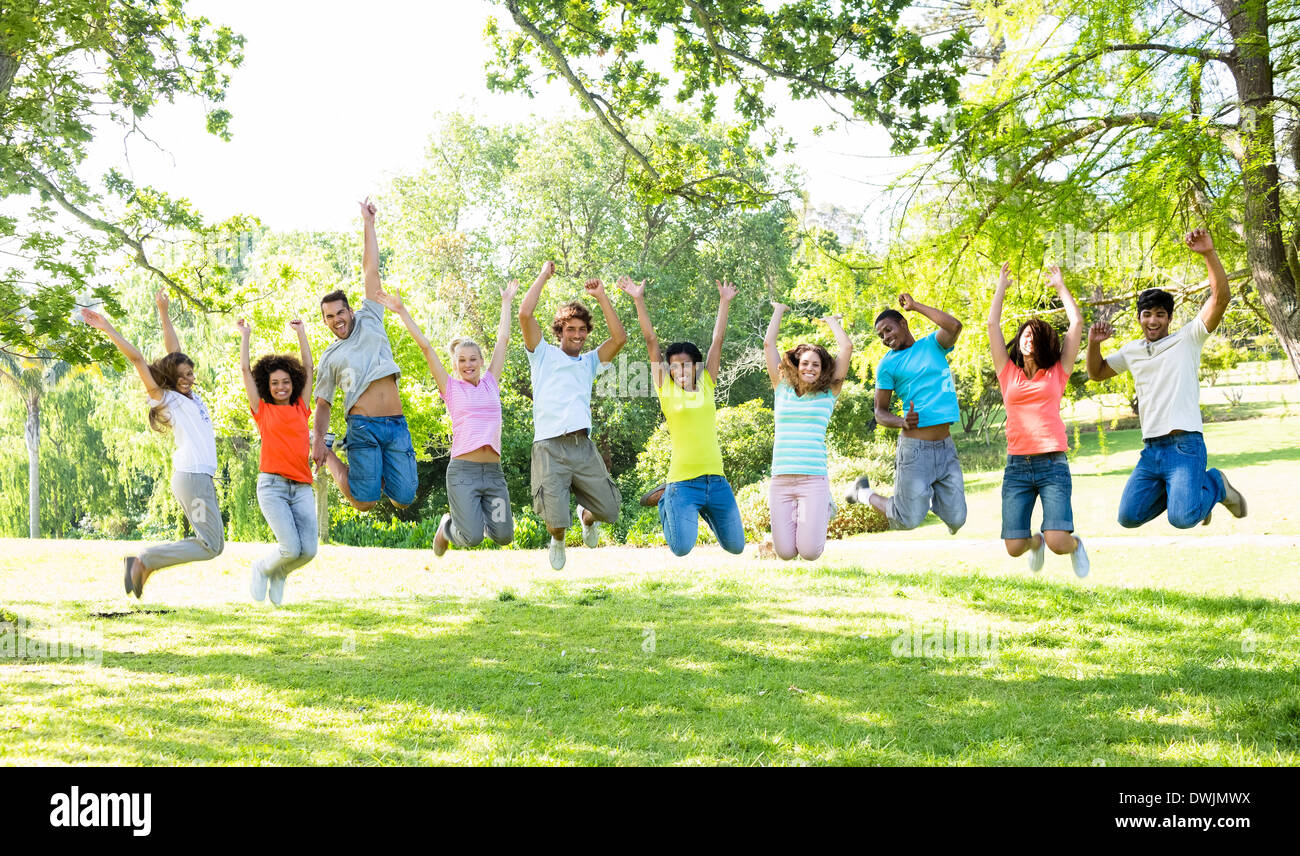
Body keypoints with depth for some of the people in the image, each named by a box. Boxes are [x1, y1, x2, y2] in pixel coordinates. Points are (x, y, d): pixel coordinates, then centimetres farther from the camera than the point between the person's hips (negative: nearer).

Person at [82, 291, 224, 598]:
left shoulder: (190, 395, 16)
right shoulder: (167, 399, -2)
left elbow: (174, 352, 20)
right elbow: (137, 359, -7)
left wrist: (164, 314, 24)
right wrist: (109, 330, -8)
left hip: (201, 477, 9)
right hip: (191, 477, -9)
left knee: (213, 542, 9)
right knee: (211, 545, -10)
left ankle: (145, 564, 8)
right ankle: (143, 561, -6)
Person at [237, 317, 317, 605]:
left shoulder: (300, 408, 16)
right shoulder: (263, 410, 8)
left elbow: (308, 368, 19)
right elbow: (246, 369, 9)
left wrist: (301, 332, 24)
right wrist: (245, 336, 17)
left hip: (302, 487, 4)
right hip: (273, 485, -3)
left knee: (308, 550, -9)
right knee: (292, 548, -17)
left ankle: (279, 573, 24)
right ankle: (261, 568, 17)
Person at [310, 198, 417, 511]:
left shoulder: (369, 321, 18)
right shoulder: (330, 358, 16)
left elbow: (371, 271, 17)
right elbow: (323, 404, 13)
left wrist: (368, 224, 16)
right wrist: (318, 439, -4)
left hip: (396, 425, 2)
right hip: (363, 427, -2)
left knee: (404, 499, -9)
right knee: (365, 502, -13)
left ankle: (380, 472, 25)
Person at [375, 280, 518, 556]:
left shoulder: (490, 383, 13)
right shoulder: (451, 388, 6)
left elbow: (503, 340, 19)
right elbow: (425, 347, 4)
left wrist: (507, 302, 24)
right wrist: (402, 313, 3)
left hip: (493, 471, 4)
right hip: (463, 470, -4)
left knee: (503, 535, -3)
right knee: (472, 538, -14)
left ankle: (475, 517, 29)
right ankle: (448, 526, 21)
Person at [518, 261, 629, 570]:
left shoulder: (589, 362, 22)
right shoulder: (544, 355, 12)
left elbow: (619, 338, 7)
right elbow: (525, 314, -2)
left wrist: (601, 297, 6)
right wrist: (544, 275, 4)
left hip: (583, 448, 4)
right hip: (550, 448, -4)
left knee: (609, 510, 0)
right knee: (556, 518, -13)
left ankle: (587, 517, 39)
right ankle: (558, 540, 26)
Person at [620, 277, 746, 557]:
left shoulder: (706, 386, 11)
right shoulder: (666, 390, 3)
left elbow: (718, 340, 15)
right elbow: (651, 340, 2)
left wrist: (725, 302, 17)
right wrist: (639, 301, 2)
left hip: (716, 479, 4)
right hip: (683, 481, -4)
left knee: (735, 546, 7)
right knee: (681, 549, -9)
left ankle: (704, 510, 35)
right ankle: (665, 499, 21)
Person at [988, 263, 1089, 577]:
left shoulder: (1057, 373, 11)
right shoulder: (1008, 373, 13)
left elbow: (1077, 322, 9)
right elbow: (992, 324, 12)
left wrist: (1060, 286, 18)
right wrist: (1002, 286, 21)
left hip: (1052, 465, -2)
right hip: (1017, 466, 2)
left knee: (1058, 542, -16)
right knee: (1014, 547, -5)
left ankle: (1075, 545, 21)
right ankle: (1036, 542, 32)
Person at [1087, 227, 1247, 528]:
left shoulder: (1187, 339, 2)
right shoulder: (1131, 351, 17)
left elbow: (1221, 298, -10)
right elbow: (1096, 373, 27)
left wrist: (1209, 254, -23)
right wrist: (1094, 344, 6)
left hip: (1185, 446, -6)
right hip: (1151, 449, 6)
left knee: (1183, 518, -24)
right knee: (1129, 516, -2)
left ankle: (1215, 485, 10)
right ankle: (1174, 491, 24)